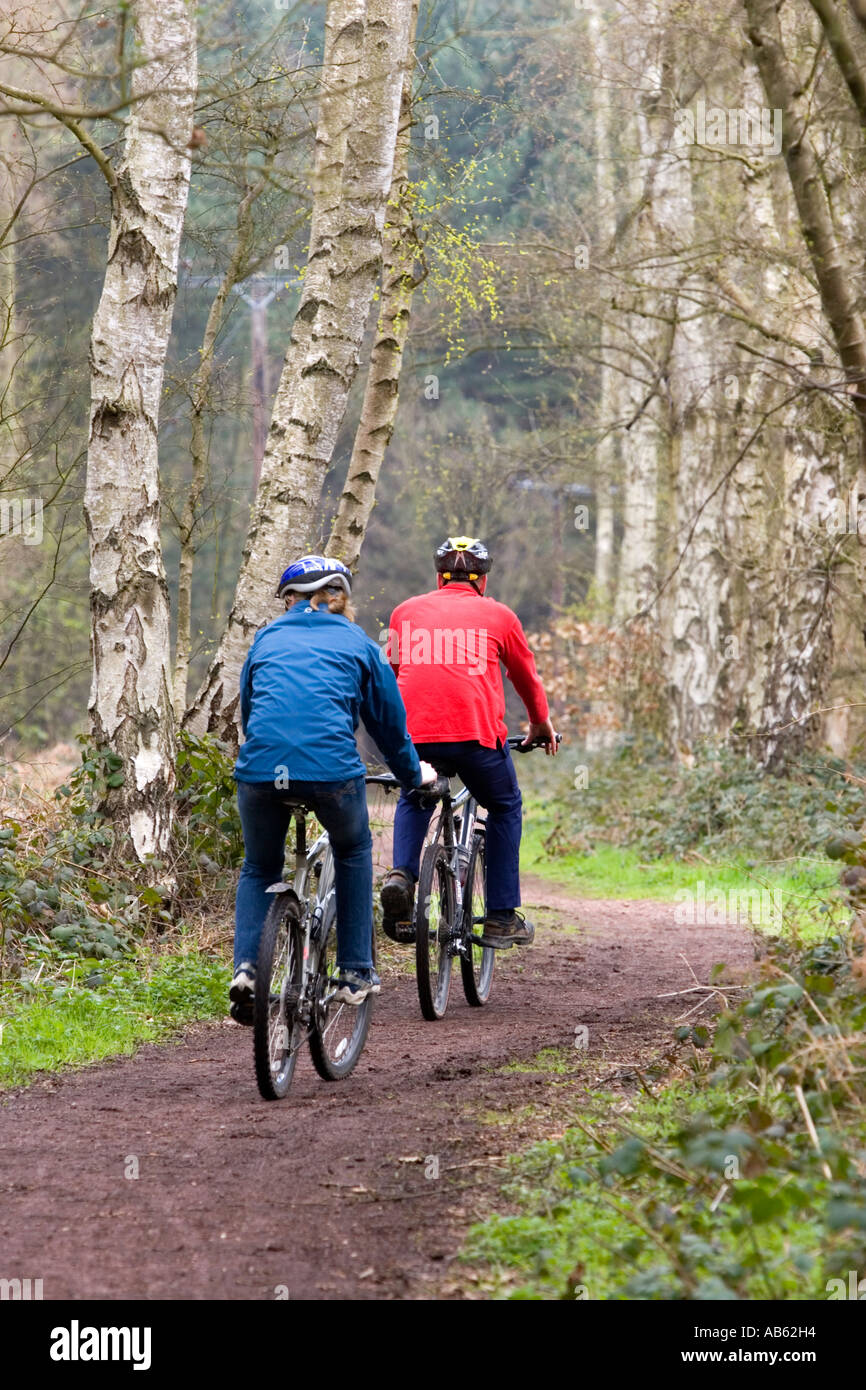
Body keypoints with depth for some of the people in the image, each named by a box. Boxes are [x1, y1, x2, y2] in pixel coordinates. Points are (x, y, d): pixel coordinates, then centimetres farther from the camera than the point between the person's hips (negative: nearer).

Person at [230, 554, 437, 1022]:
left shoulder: (266, 639, 24)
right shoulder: (357, 643, 18)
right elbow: (389, 720, 24)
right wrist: (414, 775, 41)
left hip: (260, 767, 1)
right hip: (331, 765, -1)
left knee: (259, 869, 25)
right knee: (353, 851, 29)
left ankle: (246, 967, 2)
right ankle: (355, 972, 25)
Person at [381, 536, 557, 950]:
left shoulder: (406, 612, 20)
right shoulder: (498, 615, 16)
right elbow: (526, 677, 28)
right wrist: (541, 724, 47)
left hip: (413, 732, 2)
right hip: (476, 731, -2)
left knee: (413, 801, 31)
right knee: (505, 809, 23)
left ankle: (401, 875, 4)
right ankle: (501, 919, 20)